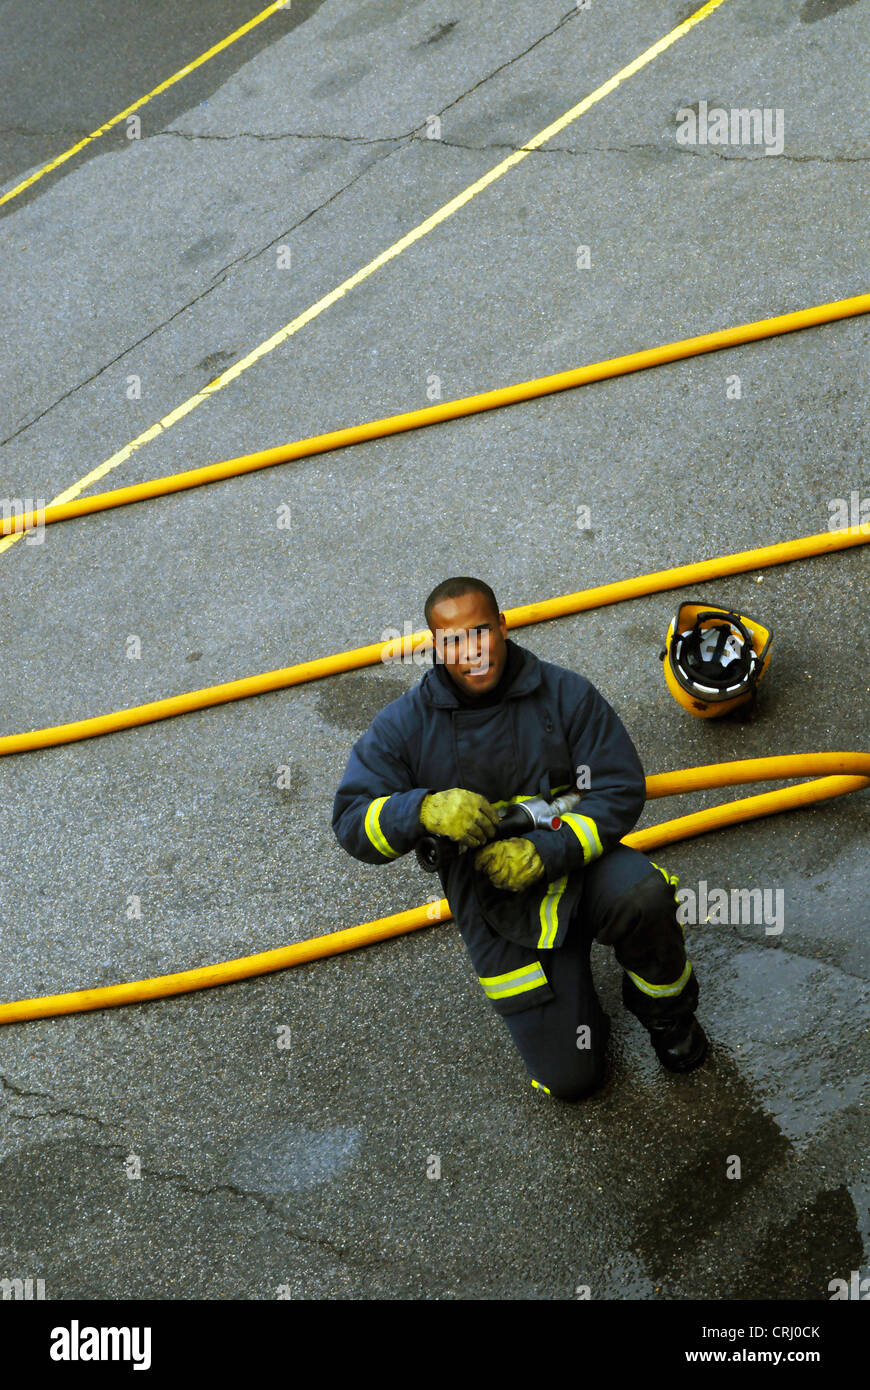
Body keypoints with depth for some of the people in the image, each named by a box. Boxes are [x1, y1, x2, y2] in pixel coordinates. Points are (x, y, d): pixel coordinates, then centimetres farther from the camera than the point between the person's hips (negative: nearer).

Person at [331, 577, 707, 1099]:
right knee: (570, 1078, -8)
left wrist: (543, 852, -25)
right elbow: (351, 821, -9)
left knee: (643, 895, -37)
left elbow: (620, 792, -10)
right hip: (497, 907, 0)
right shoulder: (405, 724, -5)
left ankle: (664, 1004, -2)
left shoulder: (566, 693, -7)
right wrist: (426, 809, -30)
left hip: (576, 864, 0)